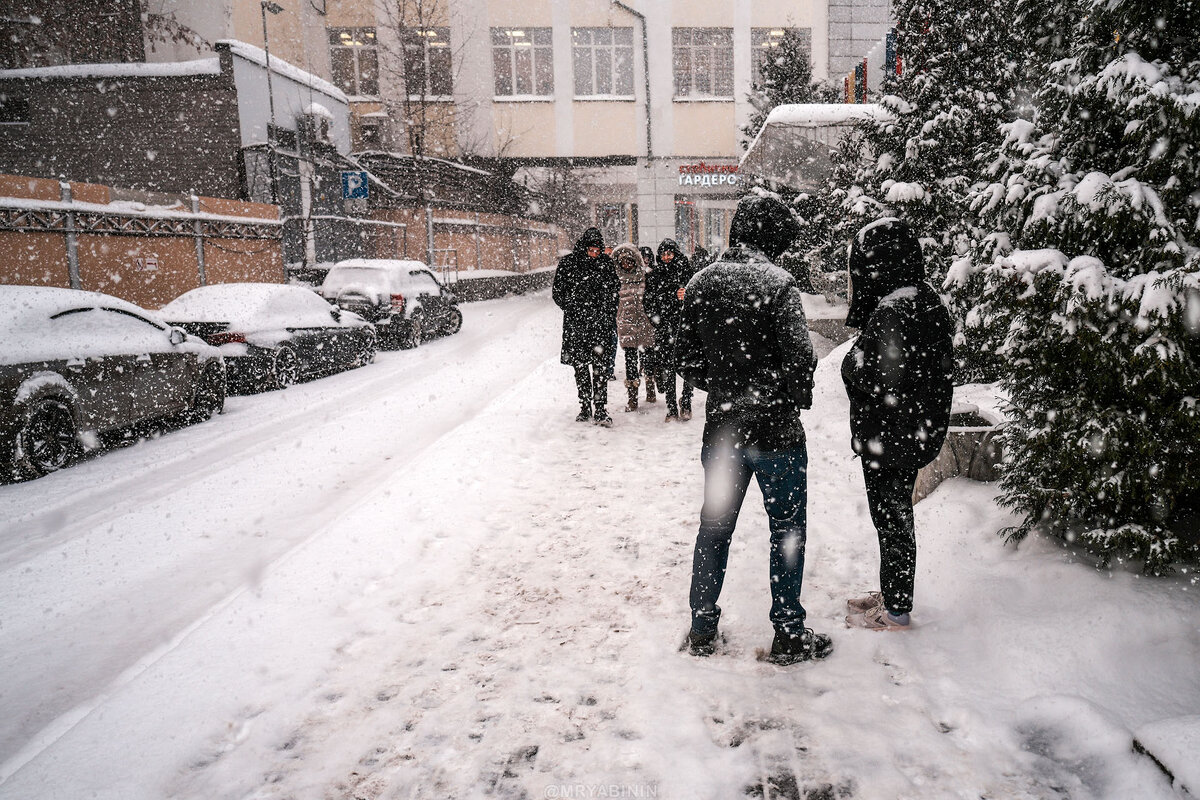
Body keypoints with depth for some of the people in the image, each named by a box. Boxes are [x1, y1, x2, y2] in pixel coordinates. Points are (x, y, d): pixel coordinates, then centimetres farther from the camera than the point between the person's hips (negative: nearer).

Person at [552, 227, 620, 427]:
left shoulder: (606, 263, 4)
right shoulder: (567, 263, 1)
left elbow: (615, 290, 13)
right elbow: (557, 292, 5)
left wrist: (606, 310, 2)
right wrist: (572, 309, -3)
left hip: (600, 322, -1)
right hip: (575, 323, 1)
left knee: (600, 366, -7)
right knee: (580, 366, 7)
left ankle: (600, 410, -5)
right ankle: (585, 407, 17)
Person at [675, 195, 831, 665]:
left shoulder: (700, 283, 3)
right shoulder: (776, 284, -14)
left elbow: (687, 361, 7)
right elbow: (800, 359, -17)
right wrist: (796, 399, 3)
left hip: (721, 429, 5)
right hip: (775, 431, -5)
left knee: (715, 525, 16)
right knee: (787, 530, 10)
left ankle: (702, 630, 26)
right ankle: (789, 635, 20)